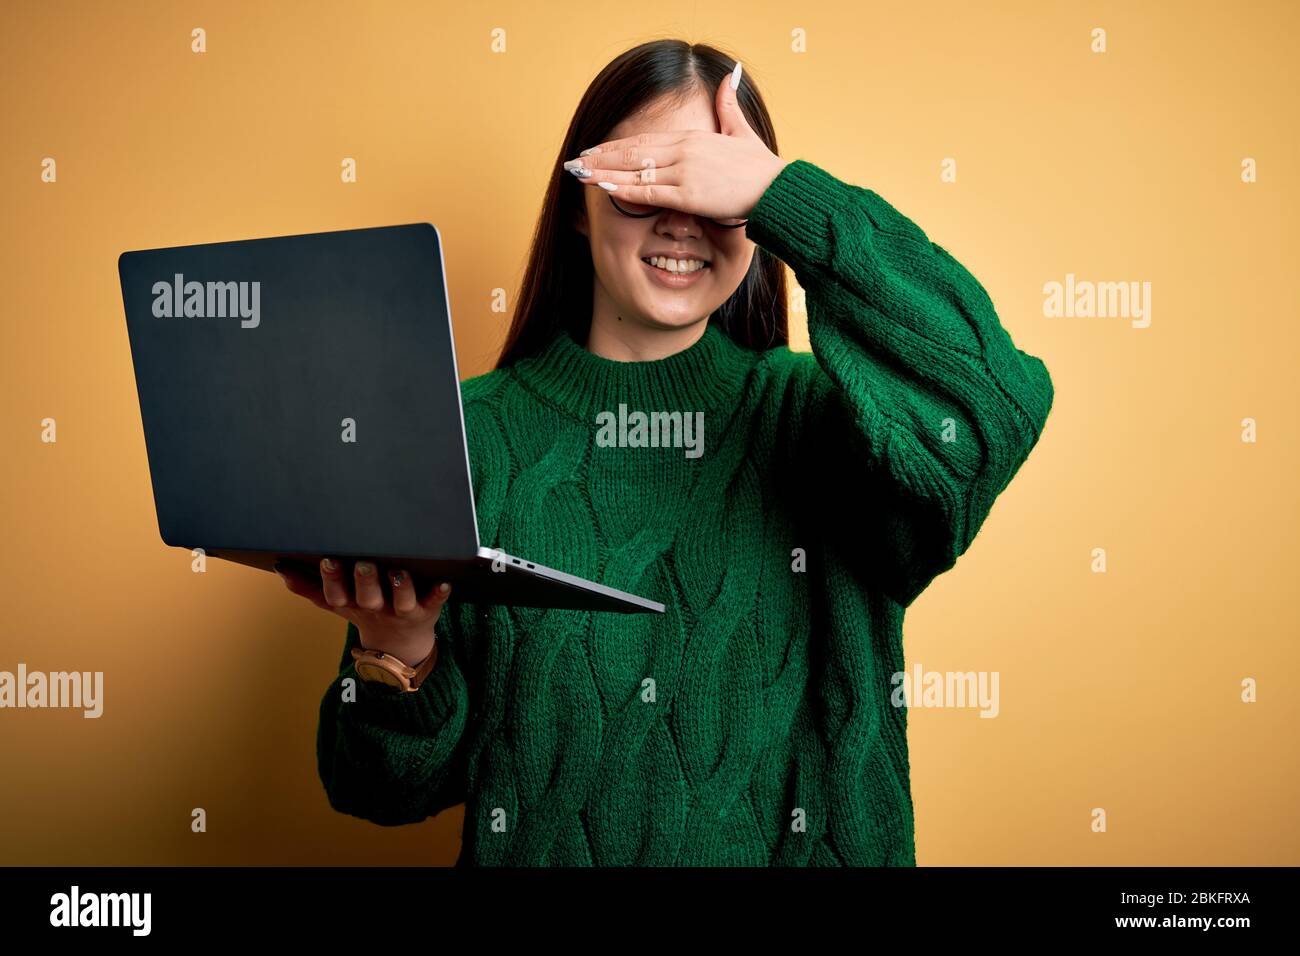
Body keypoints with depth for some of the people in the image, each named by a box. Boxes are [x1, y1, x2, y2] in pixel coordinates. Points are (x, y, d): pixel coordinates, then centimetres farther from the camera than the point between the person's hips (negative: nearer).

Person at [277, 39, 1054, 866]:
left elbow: (996, 404, -21)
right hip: (532, 846, 1)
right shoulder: (470, 435, 0)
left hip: (789, 846, 0)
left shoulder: (810, 415, 0)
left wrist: (784, 197, -16)